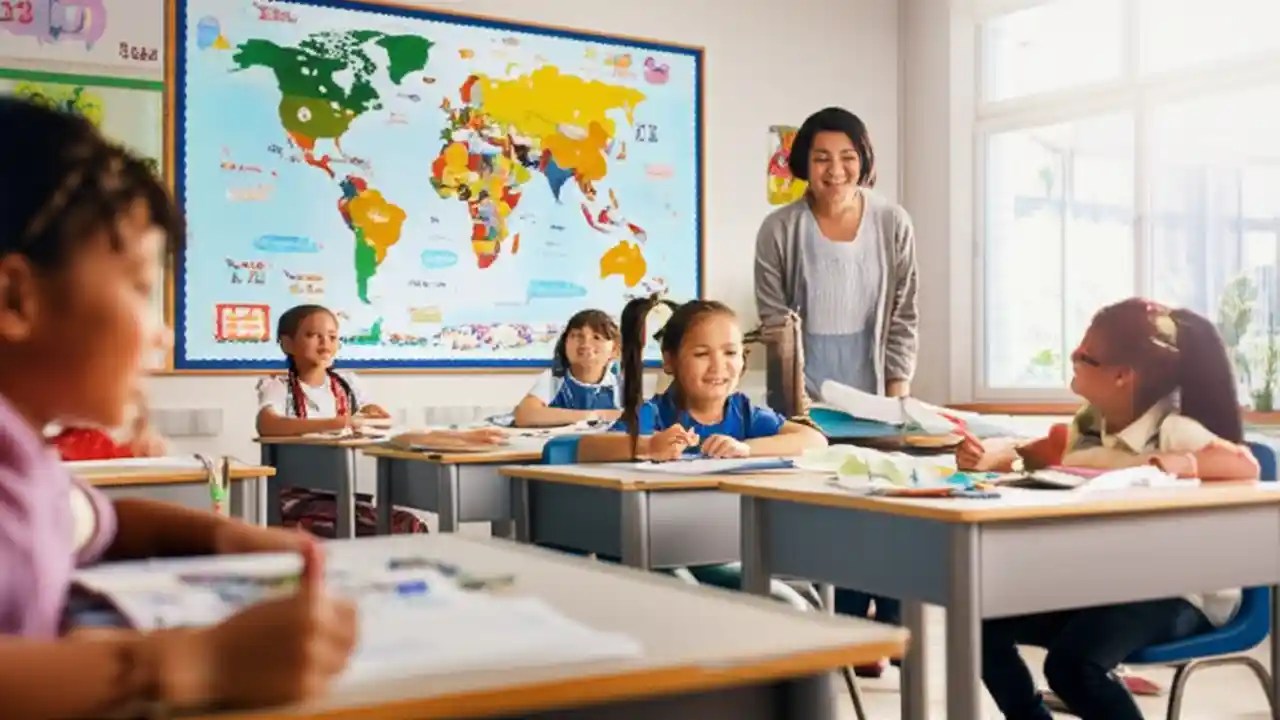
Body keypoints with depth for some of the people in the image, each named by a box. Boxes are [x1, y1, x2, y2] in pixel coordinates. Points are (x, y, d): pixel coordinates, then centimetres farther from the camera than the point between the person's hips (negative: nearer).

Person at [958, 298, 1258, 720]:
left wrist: (1181, 464, -46)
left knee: (1072, 664, -32)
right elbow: (1031, 456, 17)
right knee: (986, 624, -7)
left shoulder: (1173, 431, -15)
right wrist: (989, 458, -6)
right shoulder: (1087, 426, 7)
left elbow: (1246, 466, -28)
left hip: (1176, 591, -8)